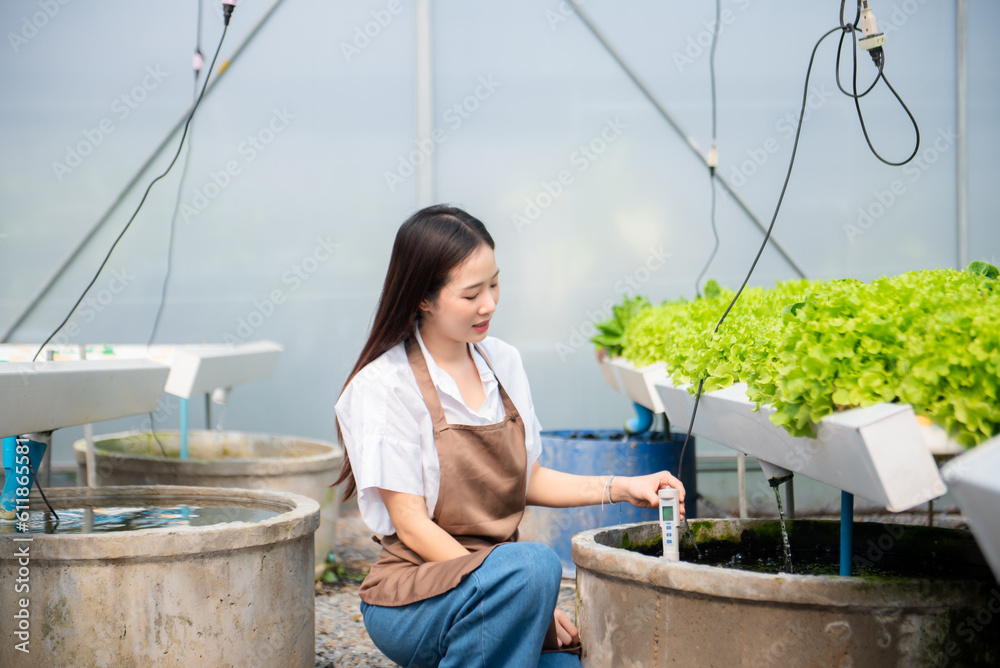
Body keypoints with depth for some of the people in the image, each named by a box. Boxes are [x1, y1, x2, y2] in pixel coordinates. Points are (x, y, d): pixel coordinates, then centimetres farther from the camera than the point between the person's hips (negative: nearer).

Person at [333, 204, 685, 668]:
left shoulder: (502, 362, 9)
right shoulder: (383, 386, -11)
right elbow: (411, 524, -13)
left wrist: (620, 488, 4)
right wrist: (523, 592, -19)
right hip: (412, 599, -6)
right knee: (533, 564, -35)